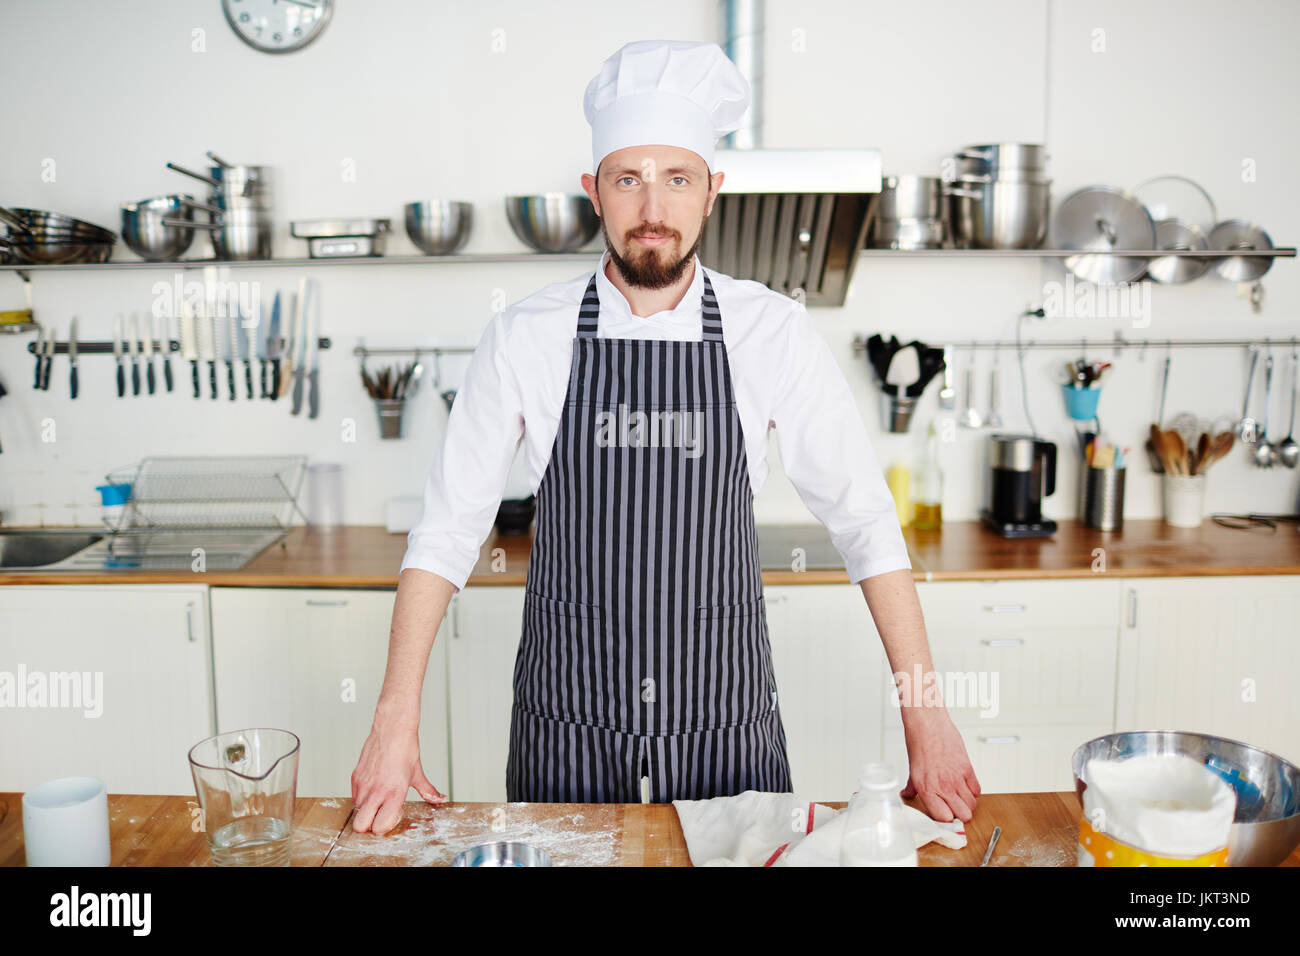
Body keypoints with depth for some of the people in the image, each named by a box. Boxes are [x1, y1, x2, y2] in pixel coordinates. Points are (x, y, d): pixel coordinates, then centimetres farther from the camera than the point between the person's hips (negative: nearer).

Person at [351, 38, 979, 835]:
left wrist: (924, 712, -5)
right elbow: (448, 531, -2)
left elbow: (865, 521, -1)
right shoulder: (525, 338, -7)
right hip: (565, 732, 0)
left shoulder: (774, 334, -6)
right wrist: (396, 722, -7)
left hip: (730, 727, 1)